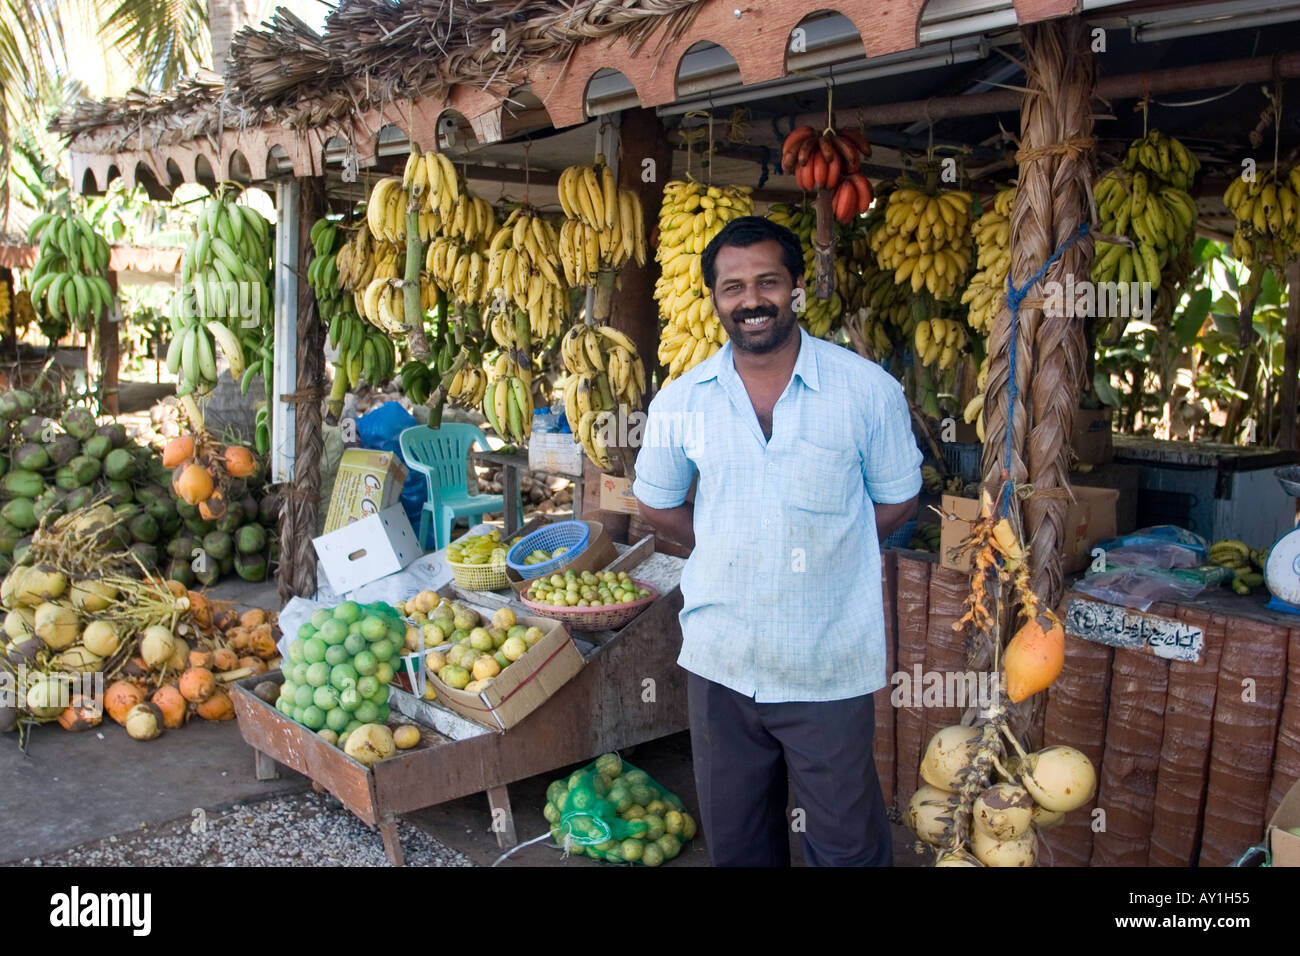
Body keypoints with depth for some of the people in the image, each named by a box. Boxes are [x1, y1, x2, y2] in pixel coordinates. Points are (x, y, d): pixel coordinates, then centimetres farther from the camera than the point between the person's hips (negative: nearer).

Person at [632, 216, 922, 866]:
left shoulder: (870, 390, -6)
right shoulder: (681, 401, 0)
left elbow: (897, 501, 4)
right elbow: (656, 505, 13)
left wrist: (824, 554, 0)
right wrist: (727, 555, 6)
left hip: (829, 666, -2)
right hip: (719, 661, 3)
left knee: (846, 847, 11)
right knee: (734, 843, 20)